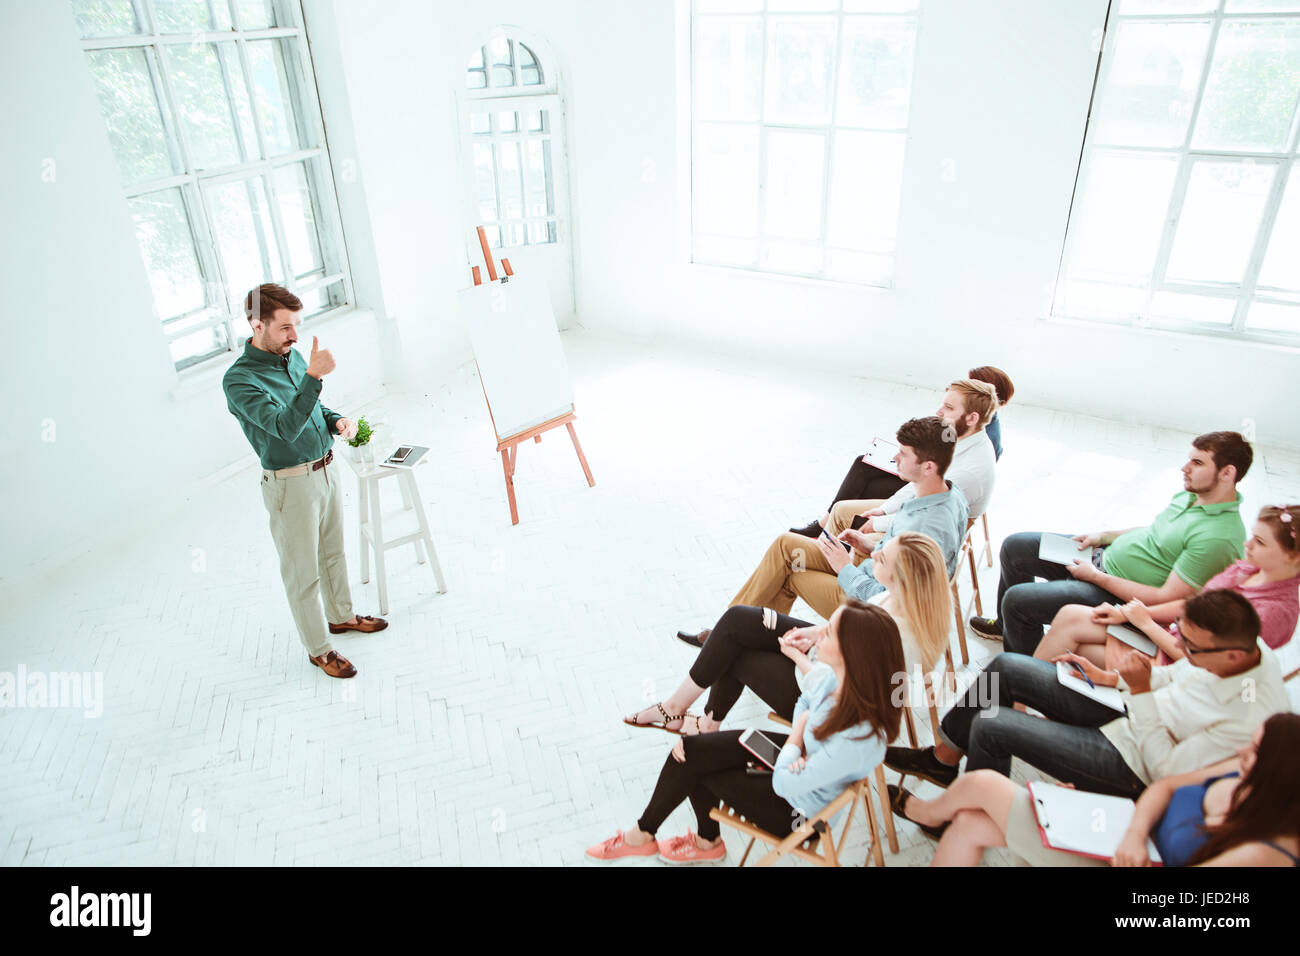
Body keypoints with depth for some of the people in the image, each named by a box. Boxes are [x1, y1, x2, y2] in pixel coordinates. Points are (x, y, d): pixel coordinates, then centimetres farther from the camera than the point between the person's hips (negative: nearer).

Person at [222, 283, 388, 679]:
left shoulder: (292, 356, 3)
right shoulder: (239, 379, -21)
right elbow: (285, 426, -33)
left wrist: (337, 420, -3)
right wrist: (313, 376, -41)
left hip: (326, 468, 7)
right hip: (291, 485, -7)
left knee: (333, 552, 24)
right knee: (303, 572, 7)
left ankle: (342, 616, 44)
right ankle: (319, 649, 23)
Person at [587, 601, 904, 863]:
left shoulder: (858, 738, -40)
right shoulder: (831, 675, -21)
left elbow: (785, 784, -27)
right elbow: (804, 704, 3)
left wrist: (799, 730, -14)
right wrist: (797, 752, -15)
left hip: (800, 811, -6)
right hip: (800, 755, 6)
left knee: (692, 766, 1)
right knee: (689, 752, -1)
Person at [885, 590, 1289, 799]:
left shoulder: (1248, 721, -32)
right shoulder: (1245, 645, -10)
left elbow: (1166, 771, -23)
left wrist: (1139, 689, -28)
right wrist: (1110, 678, 2)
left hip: (1133, 764, -8)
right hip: (1131, 710, 9)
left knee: (990, 726, -15)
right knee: (1006, 666, 0)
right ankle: (943, 758, 17)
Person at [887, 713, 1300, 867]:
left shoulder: (1265, 854, -32)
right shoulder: (1243, 772, -10)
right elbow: (1165, 785, 2)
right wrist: (1135, 834, -16)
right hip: (1131, 834, 8)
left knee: (981, 783, -2)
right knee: (969, 824, 3)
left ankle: (922, 811, 34)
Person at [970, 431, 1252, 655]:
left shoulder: (1220, 538, -26)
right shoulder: (1191, 494, 2)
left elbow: (1167, 599, -26)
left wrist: (1096, 576, -20)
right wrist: (1104, 536, 7)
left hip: (1120, 596, -9)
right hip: (1105, 555, 9)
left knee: (1017, 599, -18)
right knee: (1014, 547, 10)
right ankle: (1008, 625, 34)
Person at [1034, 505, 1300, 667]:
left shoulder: (1275, 611, -21)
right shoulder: (1247, 568, 3)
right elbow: (1191, 604, 9)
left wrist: (1146, 622, -12)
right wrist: (1126, 613, -2)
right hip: (1170, 636, 8)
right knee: (1069, 615, -10)